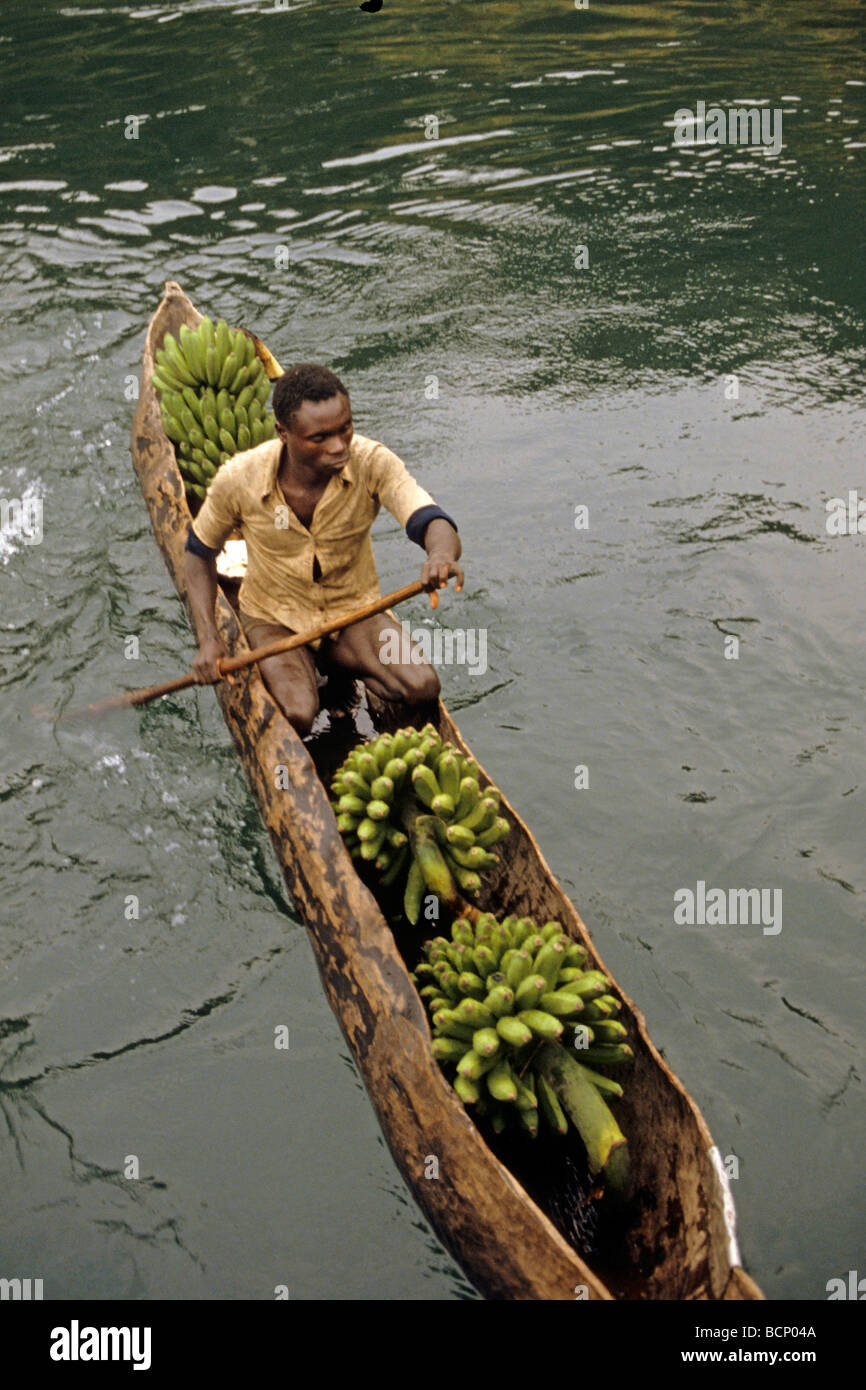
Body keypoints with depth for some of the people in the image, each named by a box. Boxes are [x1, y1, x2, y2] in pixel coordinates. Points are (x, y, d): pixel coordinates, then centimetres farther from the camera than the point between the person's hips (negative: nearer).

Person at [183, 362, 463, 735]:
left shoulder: (371, 462, -20)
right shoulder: (239, 478, -18)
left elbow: (433, 522, -33)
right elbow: (199, 551, -1)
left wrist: (442, 554, -59)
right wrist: (208, 638, -11)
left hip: (354, 609, 1)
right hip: (274, 618, -1)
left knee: (423, 688, -23)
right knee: (298, 715, -29)